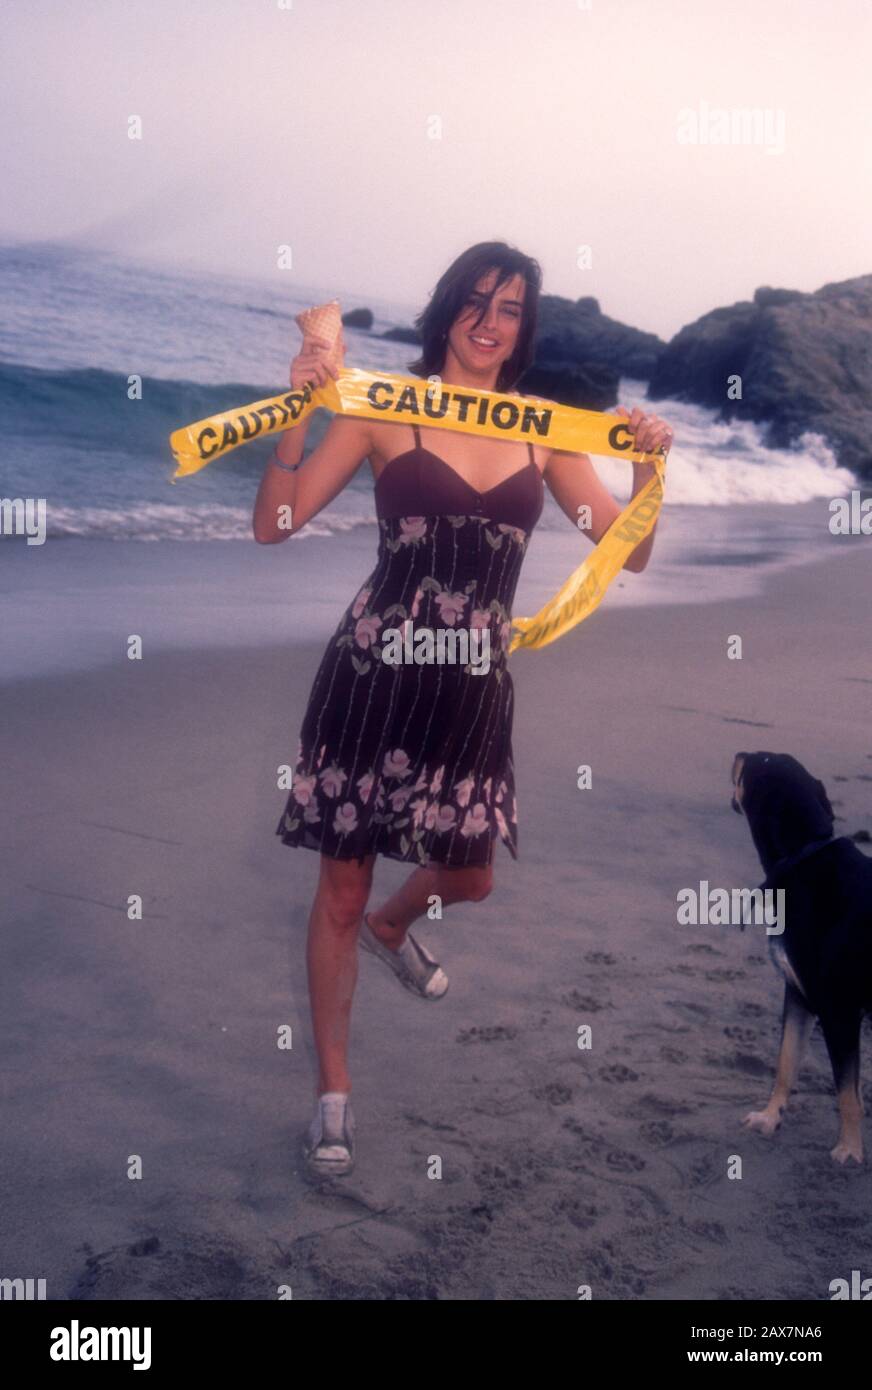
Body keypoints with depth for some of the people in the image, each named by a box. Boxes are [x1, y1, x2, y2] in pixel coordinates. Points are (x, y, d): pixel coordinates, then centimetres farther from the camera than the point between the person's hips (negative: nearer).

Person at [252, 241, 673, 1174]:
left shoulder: (544, 431, 5)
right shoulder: (384, 407, -5)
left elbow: (629, 555, 6)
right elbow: (274, 525, -8)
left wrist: (650, 466, -9)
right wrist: (296, 413, -20)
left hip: (473, 689, 4)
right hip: (372, 674, -3)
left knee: (470, 877, 17)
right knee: (342, 886, 5)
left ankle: (390, 928, 54)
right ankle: (334, 1087, 23)